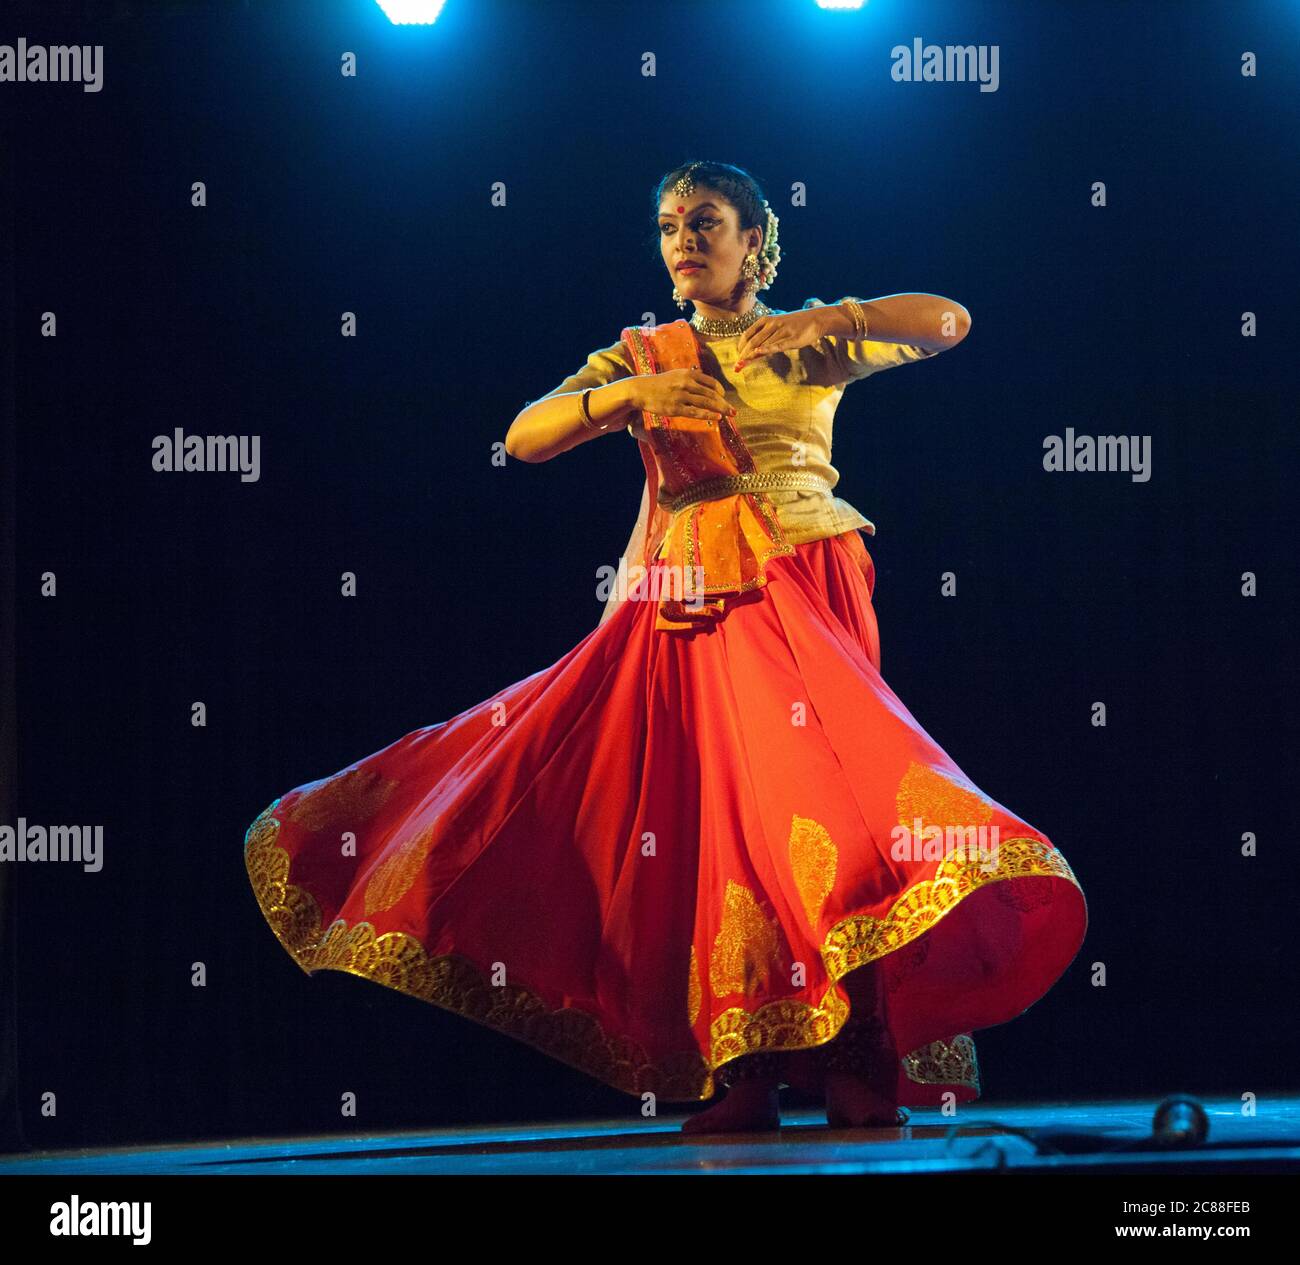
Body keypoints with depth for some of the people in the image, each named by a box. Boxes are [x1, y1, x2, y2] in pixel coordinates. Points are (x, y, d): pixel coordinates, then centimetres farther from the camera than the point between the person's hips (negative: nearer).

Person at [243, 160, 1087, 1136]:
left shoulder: (811, 341, 10)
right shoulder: (643, 356, 15)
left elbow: (950, 322, -1)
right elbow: (524, 437, 3)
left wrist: (825, 319, -15)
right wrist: (628, 396, -14)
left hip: (798, 591, -3)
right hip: (683, 607, 3)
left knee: (805, 792, -18)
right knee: (704, 812, -4)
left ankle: (855, 1064, -15)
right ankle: (743, 1077, -2)